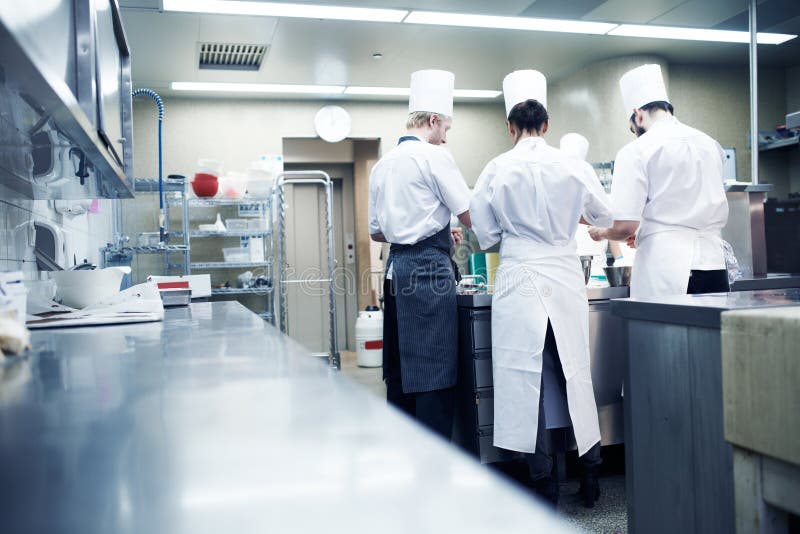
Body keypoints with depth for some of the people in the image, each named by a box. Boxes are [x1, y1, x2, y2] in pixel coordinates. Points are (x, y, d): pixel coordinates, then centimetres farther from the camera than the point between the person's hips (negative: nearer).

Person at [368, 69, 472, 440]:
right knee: (435, 374, -4)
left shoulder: (382, 164, 17)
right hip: (428, 270, -8)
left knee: (400, 372, 14)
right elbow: (469, 216, -7)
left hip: (396, 269, 8)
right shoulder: (433, 156, -6)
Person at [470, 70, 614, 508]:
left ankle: (544, 481, 12)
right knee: (575, 372, 13)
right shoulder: (573, 167, 1)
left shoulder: (498, 170, -5)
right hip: (565, 278, 2)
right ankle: (589, 475, 22)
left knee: (525, 377, 5)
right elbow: (605, 216, 15)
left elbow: (484, 234, 0)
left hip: (519, 280, -2)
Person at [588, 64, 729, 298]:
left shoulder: (636, 151, -5)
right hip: (714, 266, 6)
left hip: (666, 268, -6)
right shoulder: (710, 144, 14)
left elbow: (625, 226, -11)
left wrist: (601, 233, 13)